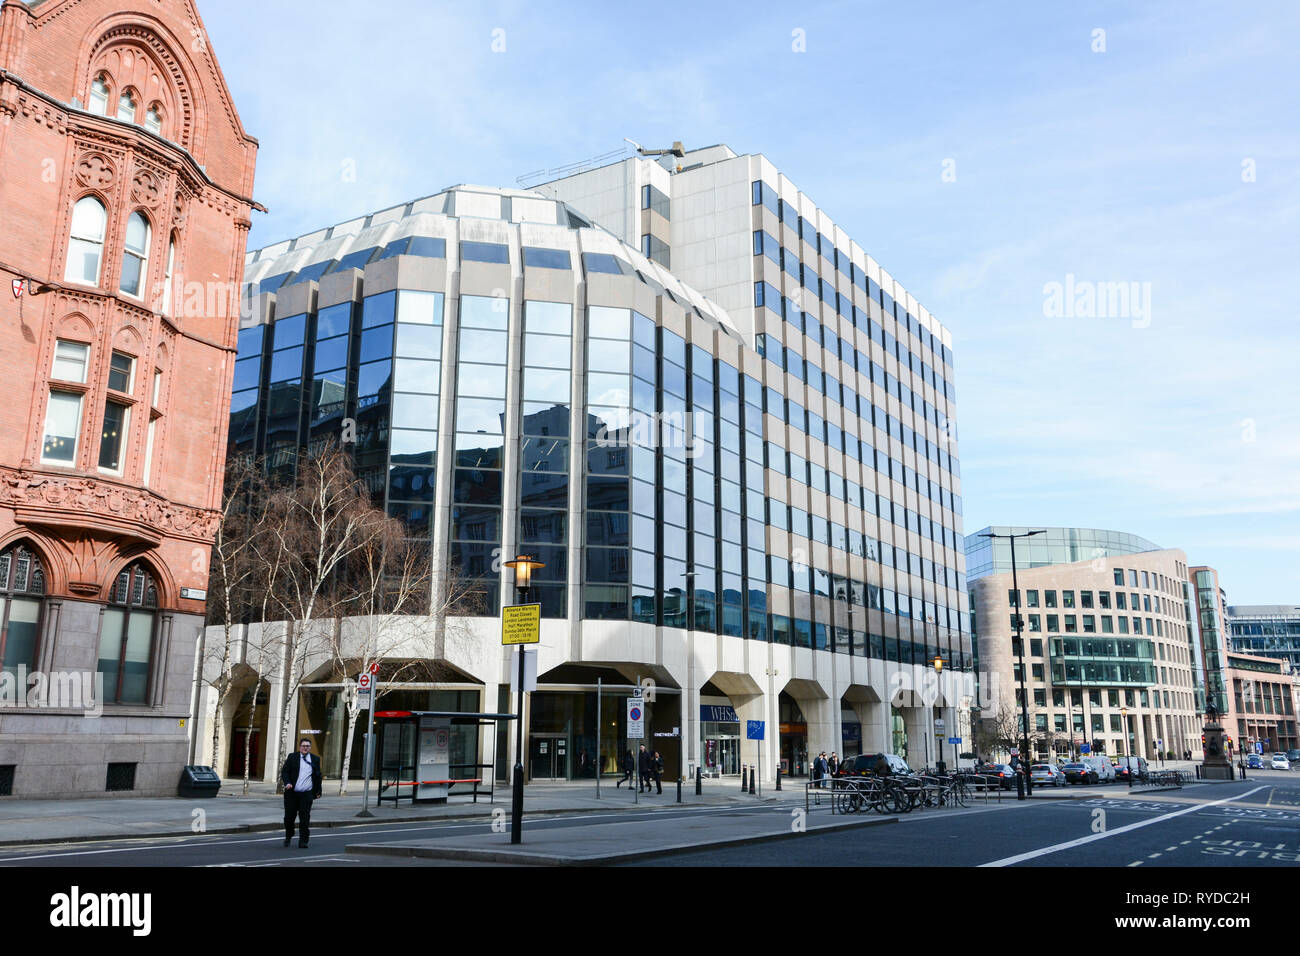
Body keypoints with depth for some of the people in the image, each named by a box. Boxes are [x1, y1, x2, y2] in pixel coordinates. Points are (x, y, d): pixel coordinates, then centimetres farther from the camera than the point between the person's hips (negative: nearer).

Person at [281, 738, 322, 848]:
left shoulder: (315, 760, 10)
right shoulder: (292, 757, 5)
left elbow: (318, 776, 16)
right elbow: (284, 771, 0)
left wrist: (318, 791, 15)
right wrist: (287, 783, -17)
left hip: (306, 794, 0)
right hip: (292, 793, 0)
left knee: (305, 817, -7)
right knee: (289, 816, 8)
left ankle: (303, 841, -2)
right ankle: (288, 837, 31)